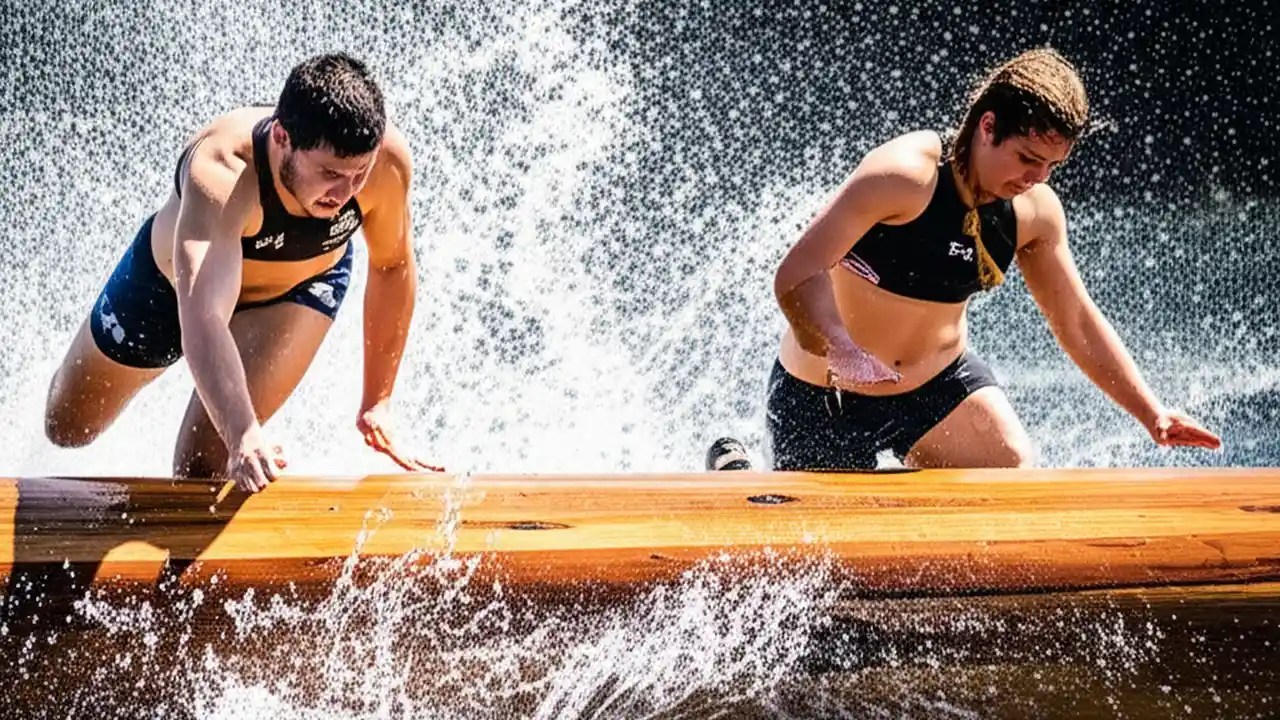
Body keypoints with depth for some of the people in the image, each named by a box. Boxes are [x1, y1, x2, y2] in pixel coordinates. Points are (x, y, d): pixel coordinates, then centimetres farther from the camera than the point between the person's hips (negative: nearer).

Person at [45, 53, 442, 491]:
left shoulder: (386, 161, -35)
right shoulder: (221, 174, -48)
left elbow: (393, 266, -14)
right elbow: (202, 321, -60)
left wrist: (377, 403, -14)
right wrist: (243, 436, -74)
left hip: (300, 288, 1)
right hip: (169, 276, -1)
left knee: (203, 465, -20)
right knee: (68, 429, 23)